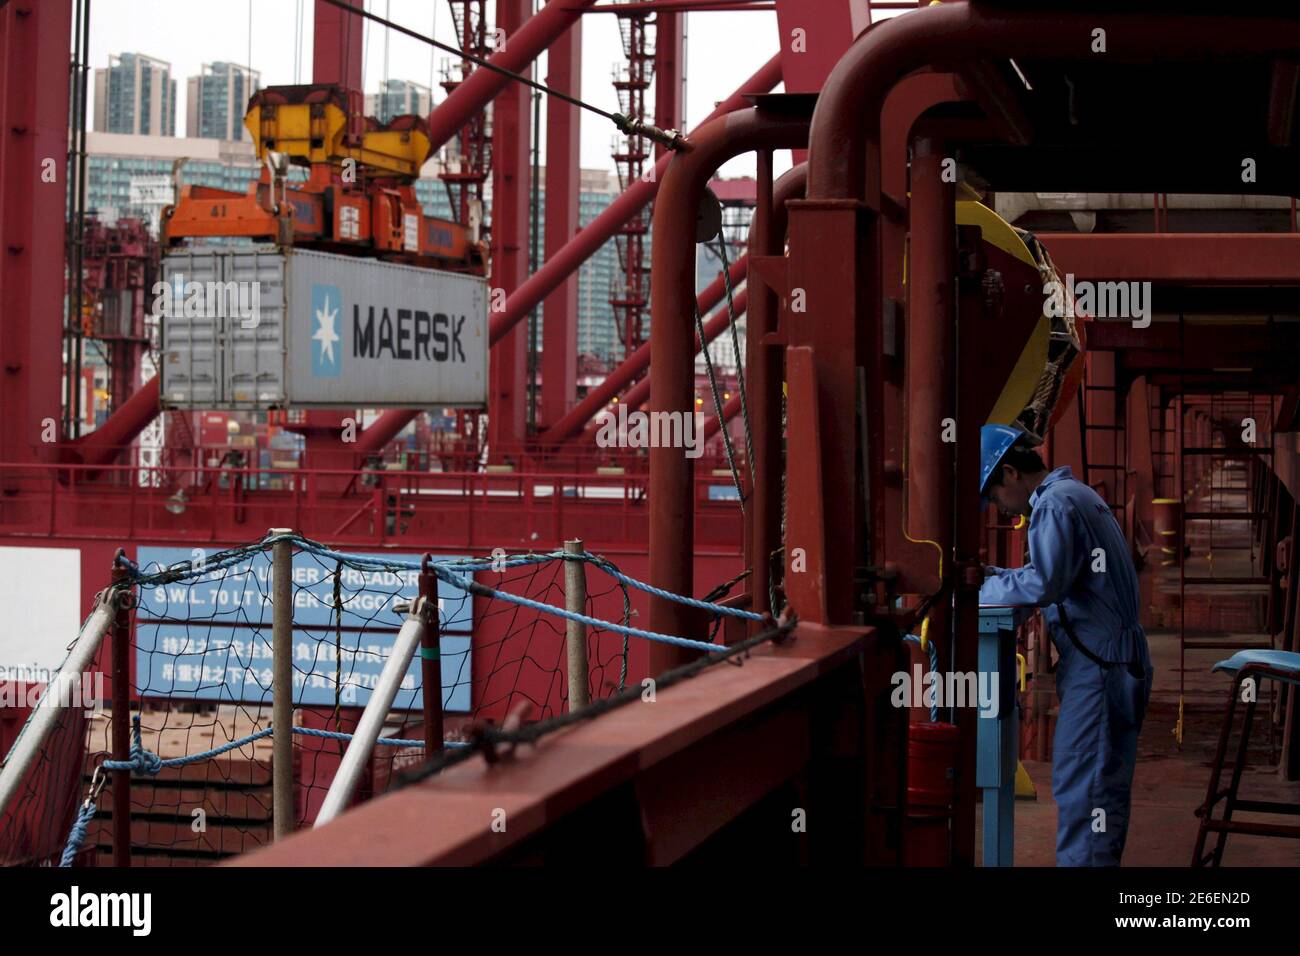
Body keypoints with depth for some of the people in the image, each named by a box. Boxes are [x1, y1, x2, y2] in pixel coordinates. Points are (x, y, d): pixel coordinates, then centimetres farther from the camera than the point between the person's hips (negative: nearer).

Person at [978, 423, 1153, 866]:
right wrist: (998, 575, 13)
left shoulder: (1055, 503, -15)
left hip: (1097, 662, -10)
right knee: (1106, 784, 15)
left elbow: (1044, 585, -25)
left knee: (1079, 784, -6)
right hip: (1117, 658, 10)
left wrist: (984, 589, -12)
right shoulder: (1077, 494, 17)